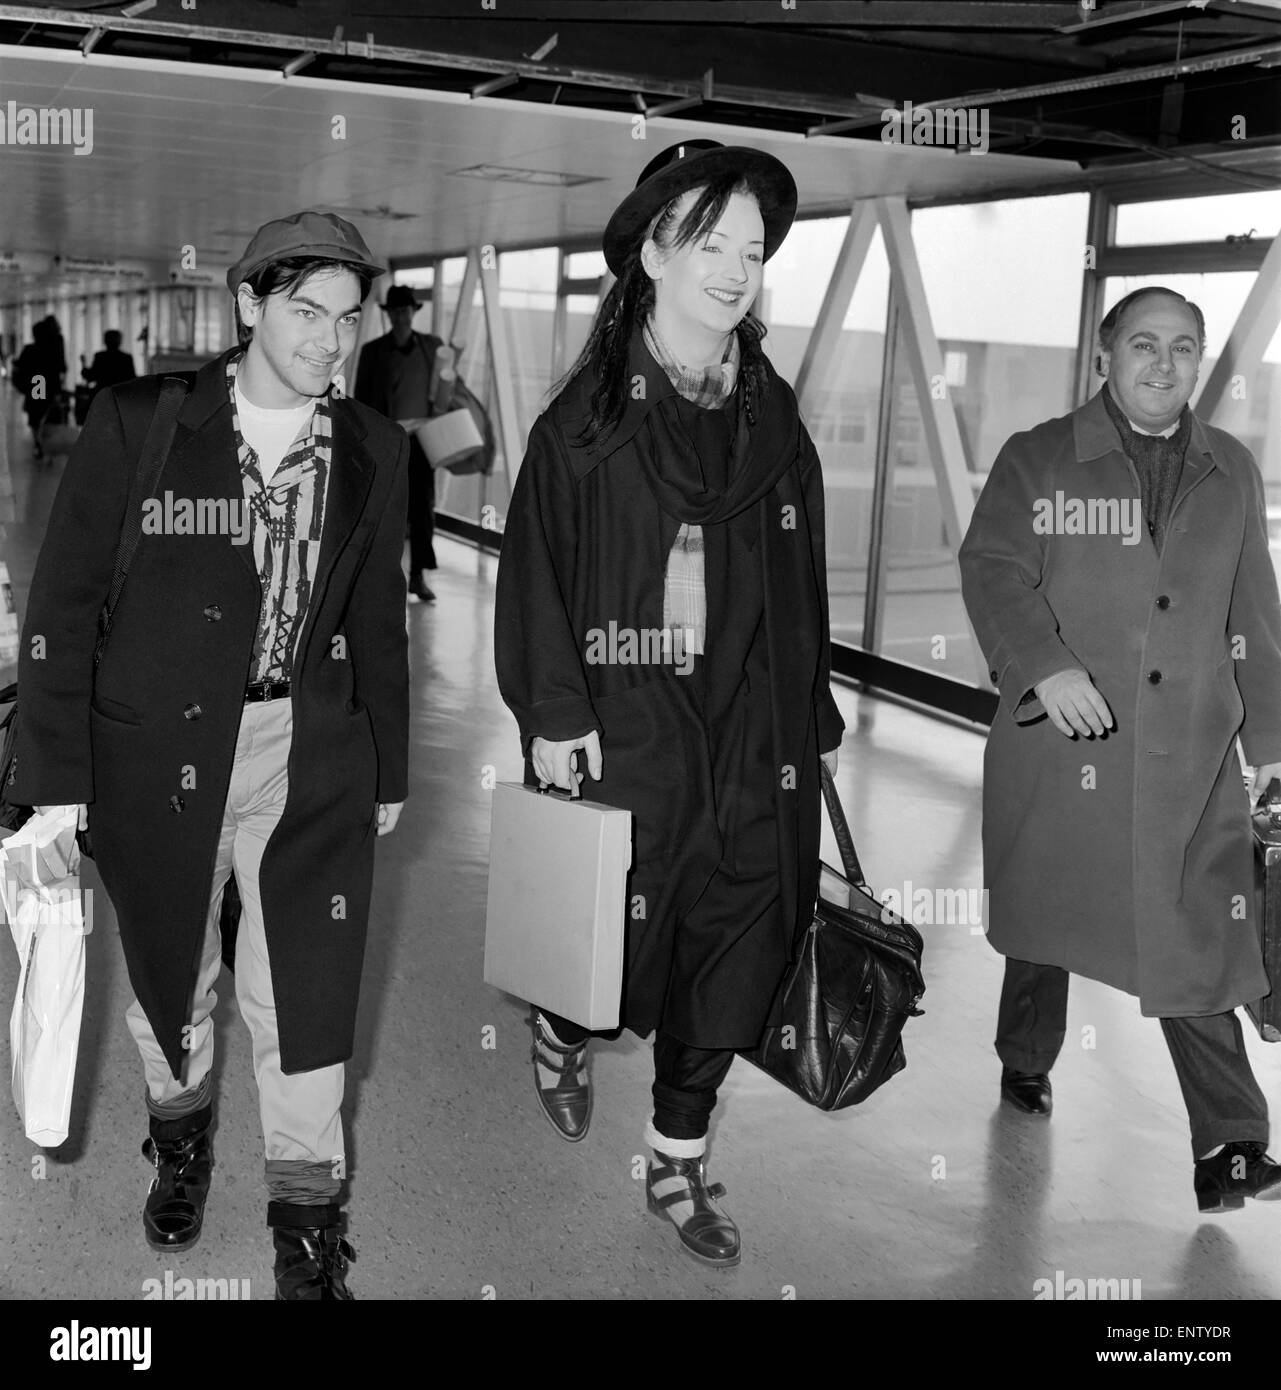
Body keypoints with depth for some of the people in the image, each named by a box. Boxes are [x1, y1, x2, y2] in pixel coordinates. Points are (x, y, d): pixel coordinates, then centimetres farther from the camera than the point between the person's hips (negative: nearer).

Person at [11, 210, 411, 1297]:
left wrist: (388, 767, 13)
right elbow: (64, 600, -6)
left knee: (305, 988, 3)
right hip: (159, 749, -1)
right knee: (169, 972, 17)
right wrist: (57, 774, -10)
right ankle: (180, 1127, 47)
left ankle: (306, 1208, 24)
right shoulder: (137, 423, -8)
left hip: (314, 754, 1)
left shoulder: (374, 451, 2)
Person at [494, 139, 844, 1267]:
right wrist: (553, 713, -12)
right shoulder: (589, 420, -5)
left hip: (751, 745, 4)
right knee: (610, 938, 6)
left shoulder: (774, 421, 9)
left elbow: (802, 588, 12)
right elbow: (537, 571, -6)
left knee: (733, 953, 7)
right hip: (622, 735, -4)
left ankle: (678, 1164, 26)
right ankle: (560, 1030, 43)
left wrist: (814, 722, 12)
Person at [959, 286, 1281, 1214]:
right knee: (1045, 915, 14)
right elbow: (991, 569, -9)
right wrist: (1046, 664, -25)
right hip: (1060, 745, -1)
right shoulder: (1038, 460, 2)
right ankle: (1026, 1065, 38)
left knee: (1199, 941, -3)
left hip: (1191, 757, 2)